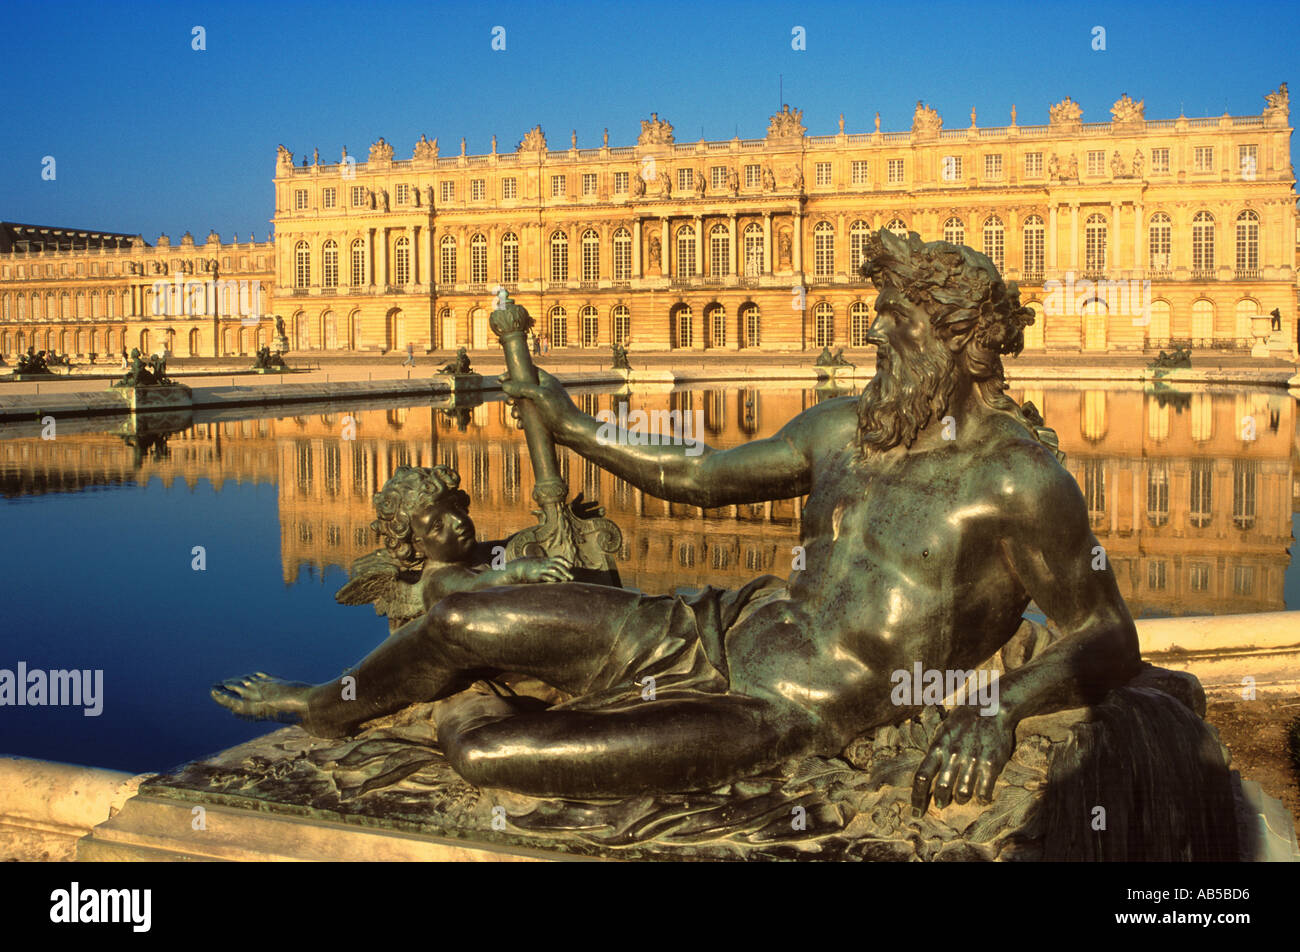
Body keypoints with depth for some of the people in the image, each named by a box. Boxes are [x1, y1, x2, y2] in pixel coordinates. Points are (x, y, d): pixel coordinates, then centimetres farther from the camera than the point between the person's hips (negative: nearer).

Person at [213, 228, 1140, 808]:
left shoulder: (1016, 476, -15)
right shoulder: (845, 425, 6)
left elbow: (1111, 637, -13)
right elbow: (699, 475, 19)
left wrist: (999, 707, -31)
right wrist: (571, 425, 23)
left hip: (781, 718, -7)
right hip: (711, 631, 7)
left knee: (489, 756, -19)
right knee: (464, 620, 3)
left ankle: (466, 715, 22)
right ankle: (329, 706, 36)